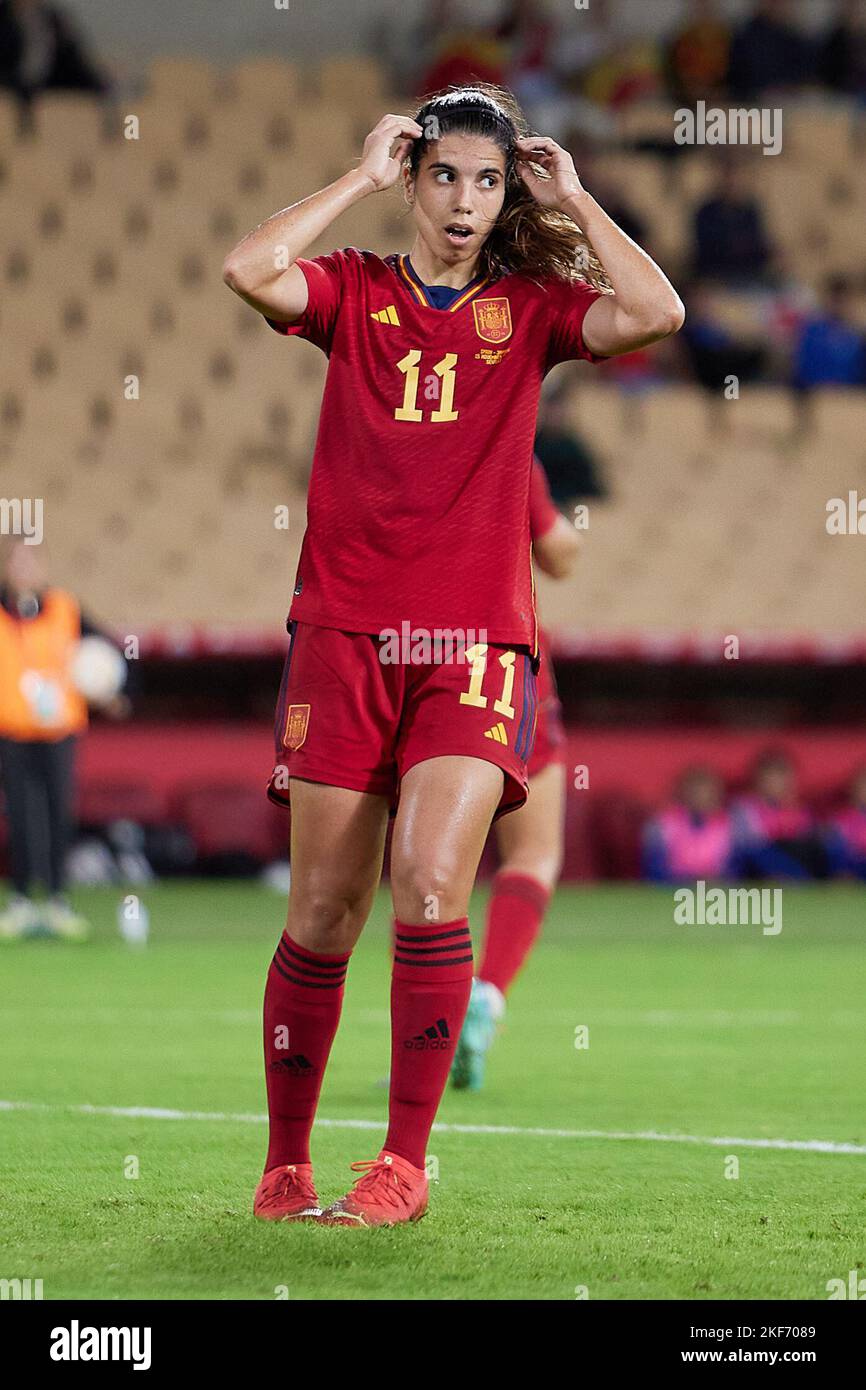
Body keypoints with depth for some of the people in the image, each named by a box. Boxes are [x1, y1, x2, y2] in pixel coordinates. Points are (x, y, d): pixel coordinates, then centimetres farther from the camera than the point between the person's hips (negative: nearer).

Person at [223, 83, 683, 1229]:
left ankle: (406, 1163, -9)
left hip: (475, 639, 0)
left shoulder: (530, 309, 10)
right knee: (323, 917, 1)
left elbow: (657, 314, -8)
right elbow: (247, 271, -12)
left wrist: (573, 200, 1)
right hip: (344, 631, 0)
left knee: (430, 889, -18)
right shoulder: (355, 293, 9)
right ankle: (286, 1163, 15)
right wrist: (363, 178, -3)